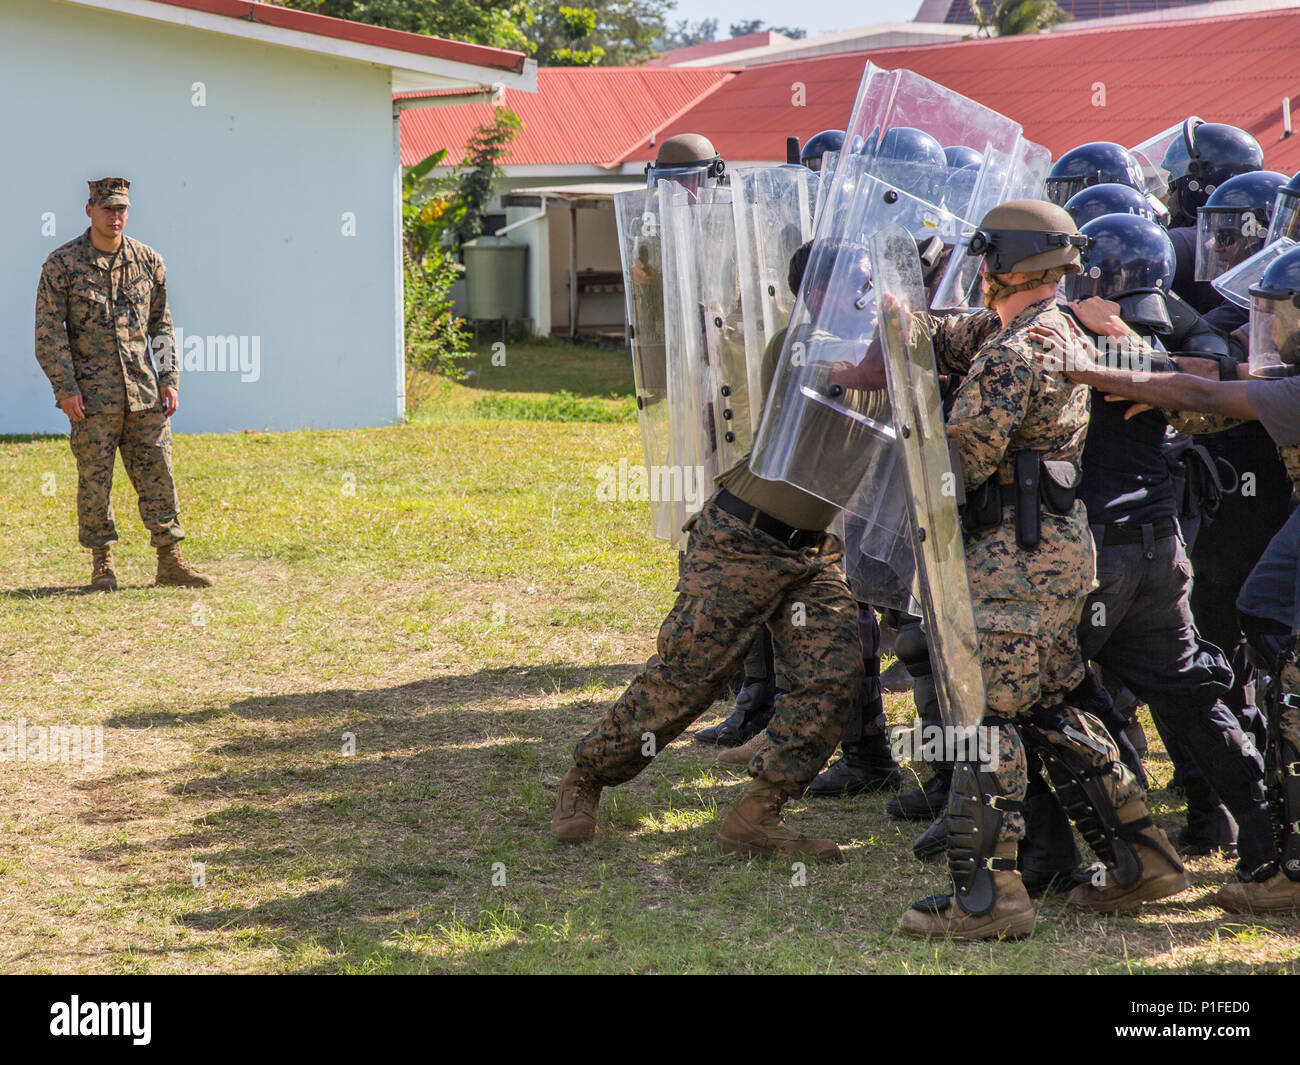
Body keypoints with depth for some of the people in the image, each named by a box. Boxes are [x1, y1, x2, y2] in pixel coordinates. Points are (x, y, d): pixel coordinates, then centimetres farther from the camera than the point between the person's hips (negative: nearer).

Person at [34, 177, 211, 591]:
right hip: (92, 394, -3)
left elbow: (162, 325, 14)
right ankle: (102, 563, 11)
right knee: (94, 479, 0)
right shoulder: (62, 264, -4)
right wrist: (65, 388, -11)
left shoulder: (148, 261, 7)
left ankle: (170, 561, 7)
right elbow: (49, 331, -4)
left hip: (143, 390, 3)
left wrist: (169, 379, 6)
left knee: (157, 473, 3)